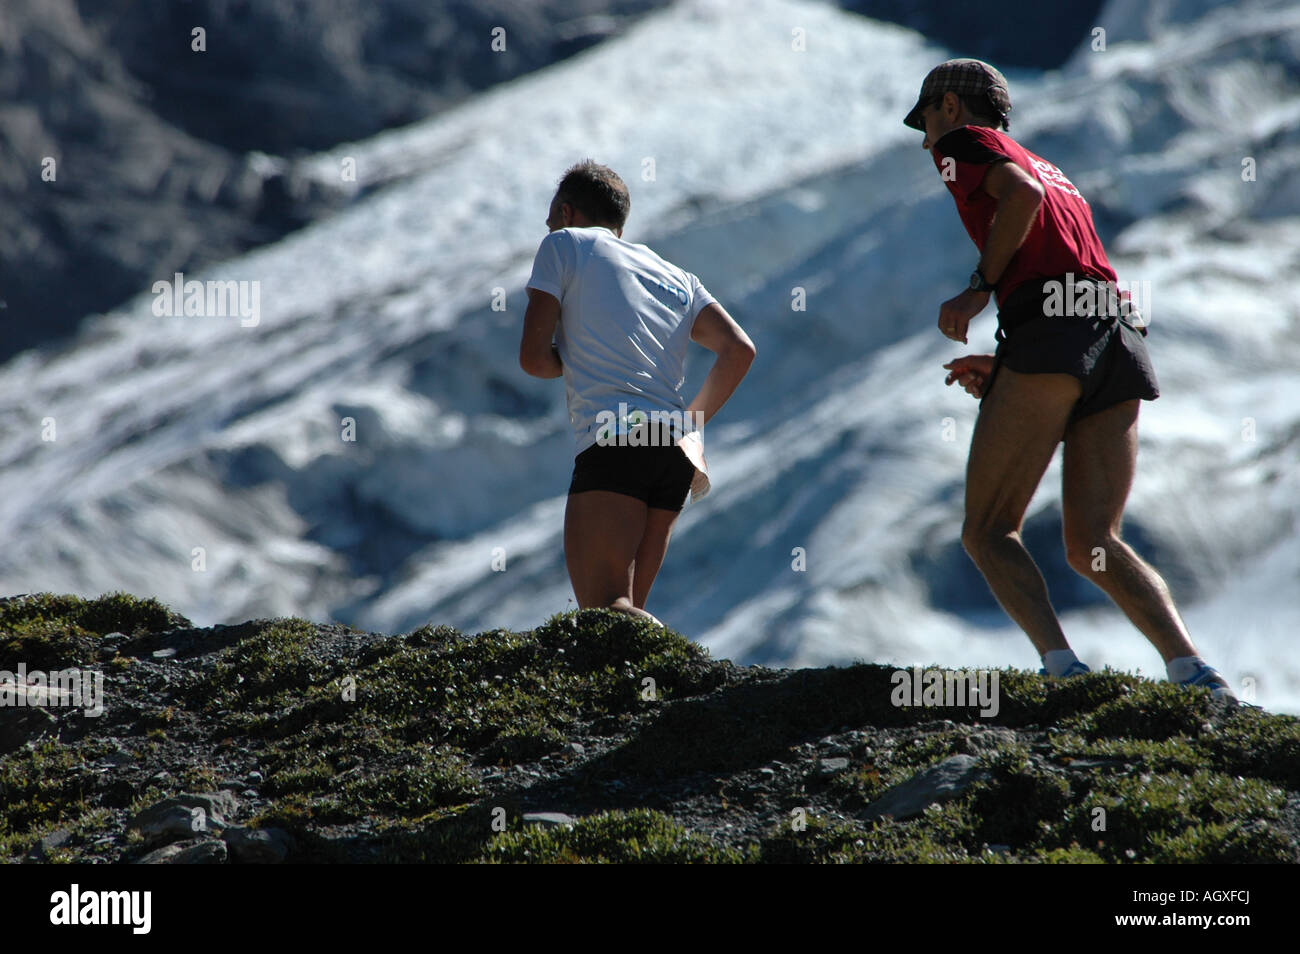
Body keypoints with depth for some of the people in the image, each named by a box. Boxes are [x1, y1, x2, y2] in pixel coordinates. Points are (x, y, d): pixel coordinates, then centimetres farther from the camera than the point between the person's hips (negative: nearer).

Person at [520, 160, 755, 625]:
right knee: (625, 611, 10)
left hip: (613, 442, -6)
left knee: (605, 612, -15)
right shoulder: (678, 277, 27)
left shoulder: (565, 244, 12)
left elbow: (533, 358, 3)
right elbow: (739, 350, 13)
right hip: (676, 452, 6)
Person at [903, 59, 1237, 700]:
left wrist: (979, 287, -1)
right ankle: (1191, 670, -16)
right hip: (1121, 337, 7)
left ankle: (1060, 664, -25)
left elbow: (1021, 192, -9)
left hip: (1049, 320, -7)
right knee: (1092, 544, 5)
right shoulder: (1052, 170, 36)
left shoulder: (966, 141, 13)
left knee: (988, 533, -3)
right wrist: (1000, 370, 25)